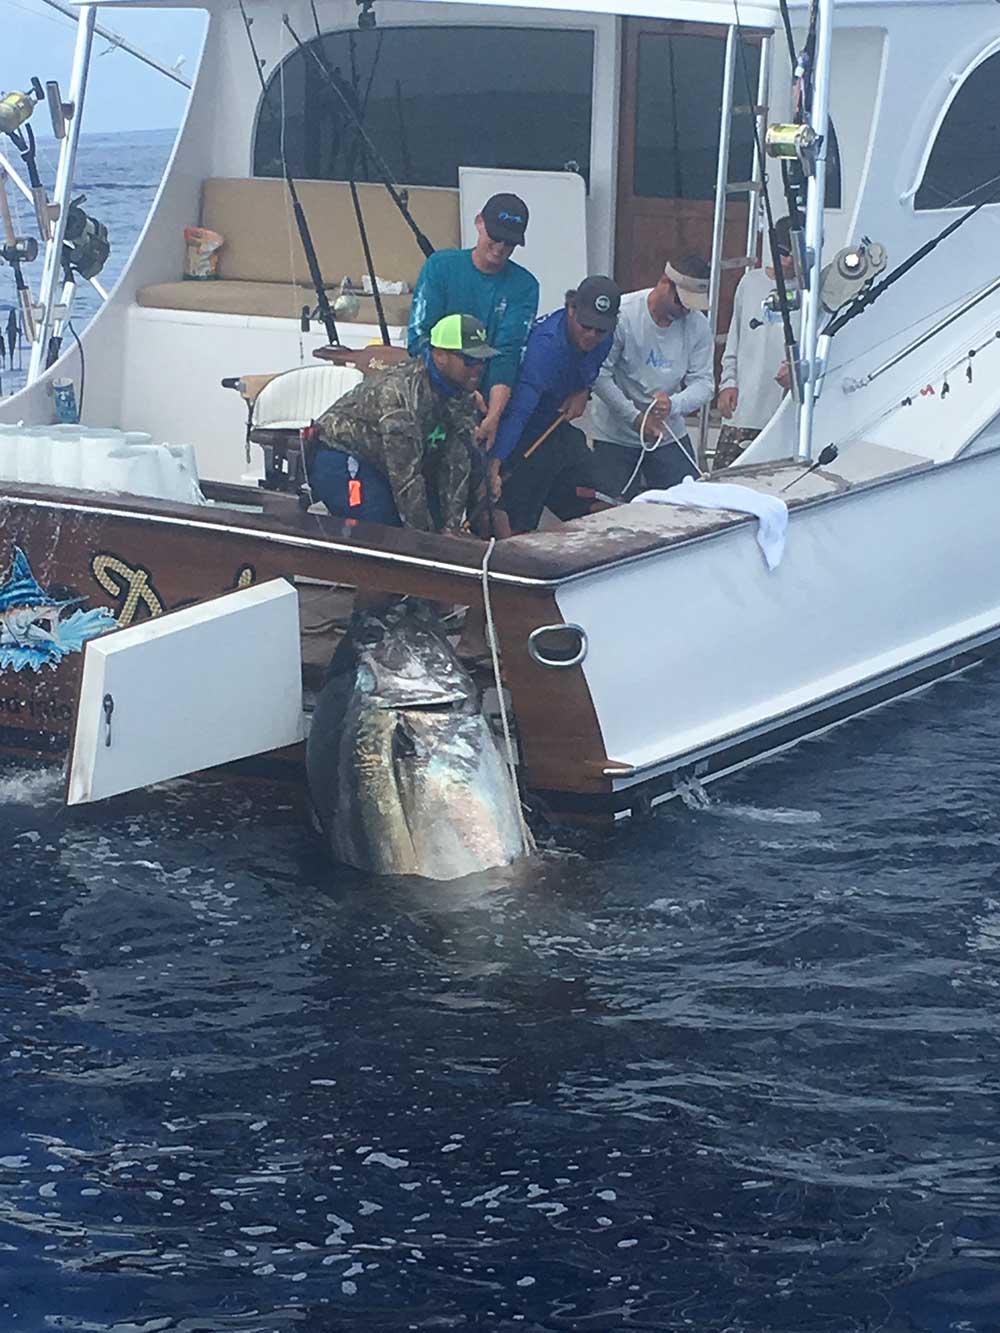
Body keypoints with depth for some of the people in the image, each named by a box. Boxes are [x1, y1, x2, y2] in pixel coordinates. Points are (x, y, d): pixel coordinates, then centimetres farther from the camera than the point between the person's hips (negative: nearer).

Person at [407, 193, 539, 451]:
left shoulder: (523, 286, 0)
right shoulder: (441, 266, 0)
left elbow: (507, 354, -9)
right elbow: (419, 337, -6)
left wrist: (493, 415, -24)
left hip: (487, 402, 1)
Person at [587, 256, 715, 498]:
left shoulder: (697, 325, -5)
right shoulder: (622, 314, -17)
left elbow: (704, 382, -5)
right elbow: (599, 375, -16)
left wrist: (673, 405, -27)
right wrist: (635, 418, -21)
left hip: (670, 434, 4)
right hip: (616, 436, -3)